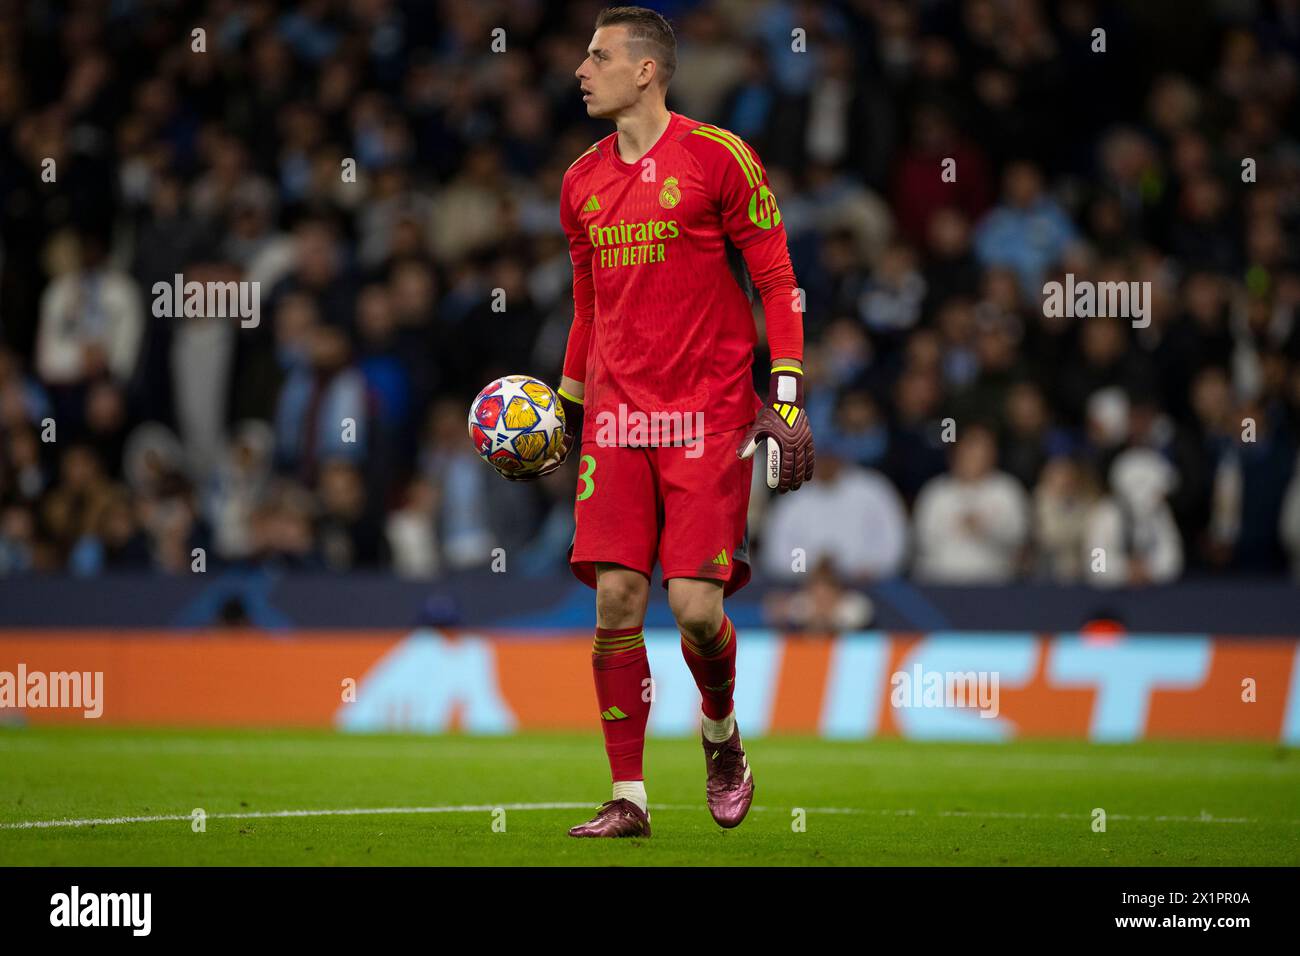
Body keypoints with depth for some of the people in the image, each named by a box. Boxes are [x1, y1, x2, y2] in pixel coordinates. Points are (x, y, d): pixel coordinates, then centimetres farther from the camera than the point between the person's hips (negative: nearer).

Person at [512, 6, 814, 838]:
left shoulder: (718, 159, -4)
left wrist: (786, 401, -8)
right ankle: (628, 799, 1)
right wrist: (566, 410, 21)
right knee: (616, 598, -5)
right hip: (617, 412, 4)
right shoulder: (583, 181, 12)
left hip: (708, 414, -4)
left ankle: (722, 732, 22)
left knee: (695, 604, -10)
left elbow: (777, 282, -2)